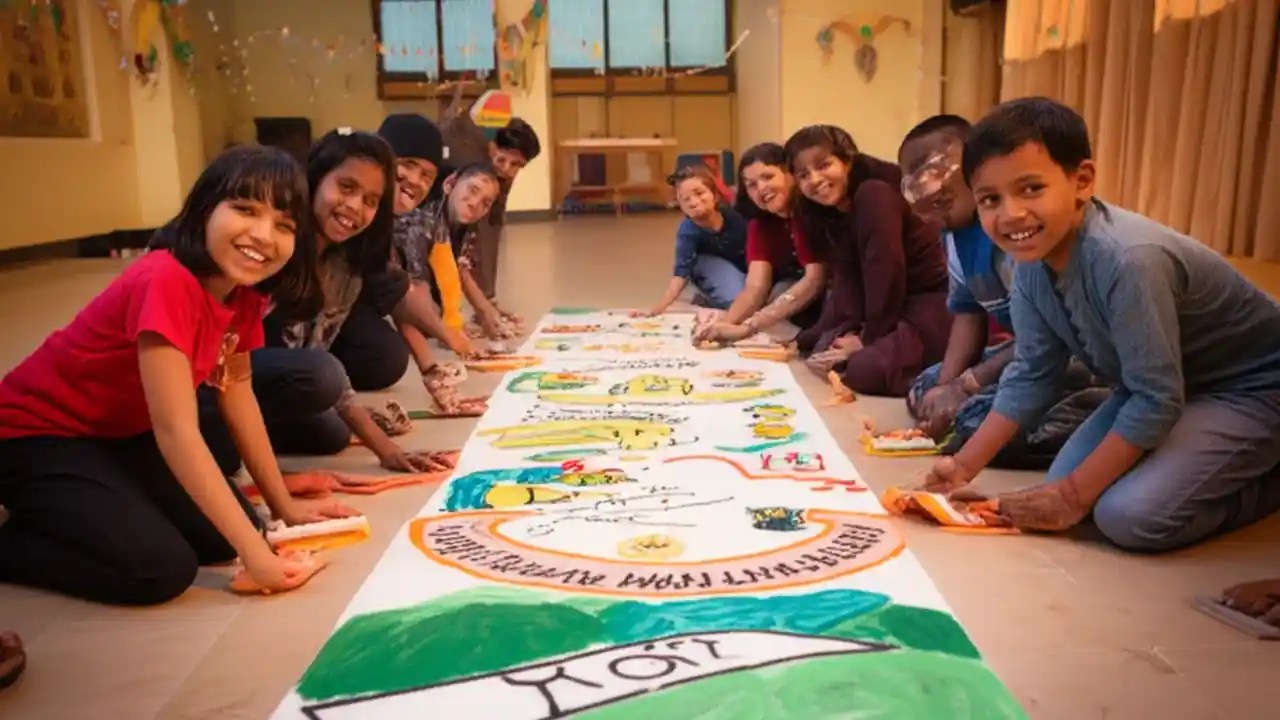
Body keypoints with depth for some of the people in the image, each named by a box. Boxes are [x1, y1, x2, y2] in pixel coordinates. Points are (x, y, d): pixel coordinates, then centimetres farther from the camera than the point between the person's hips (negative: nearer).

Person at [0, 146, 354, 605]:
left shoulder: (244, 292, -6)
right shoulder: (166, 282, -32)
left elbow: (236, 393, 4)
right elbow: (175, 430, -34)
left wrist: (284, 506, 5)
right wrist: (254, 553, -34)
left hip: (121, 433, 8)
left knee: (222, 538, -5)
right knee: (162, 567, -22)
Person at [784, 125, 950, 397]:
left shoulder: (875, 193, -18)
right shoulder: (824, 214, 7)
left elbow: (886, 270, -23)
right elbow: (847, 280, 1)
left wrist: (870, 338, -17)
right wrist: (852, 332, -15)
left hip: (937, 303, -9)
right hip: (898, 305, 9)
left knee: (864, 369, -26)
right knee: (824, 352, 4)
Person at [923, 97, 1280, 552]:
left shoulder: (1128, 260, -36)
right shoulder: (1032, 263, -11)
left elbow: (1156, 401, -31)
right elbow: (1032, 376, -1)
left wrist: (1074, 494, -22)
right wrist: (964, 466, -5)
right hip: (1159, 383, 8)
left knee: (1129, 514, -22)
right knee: (1069, 481, 0)